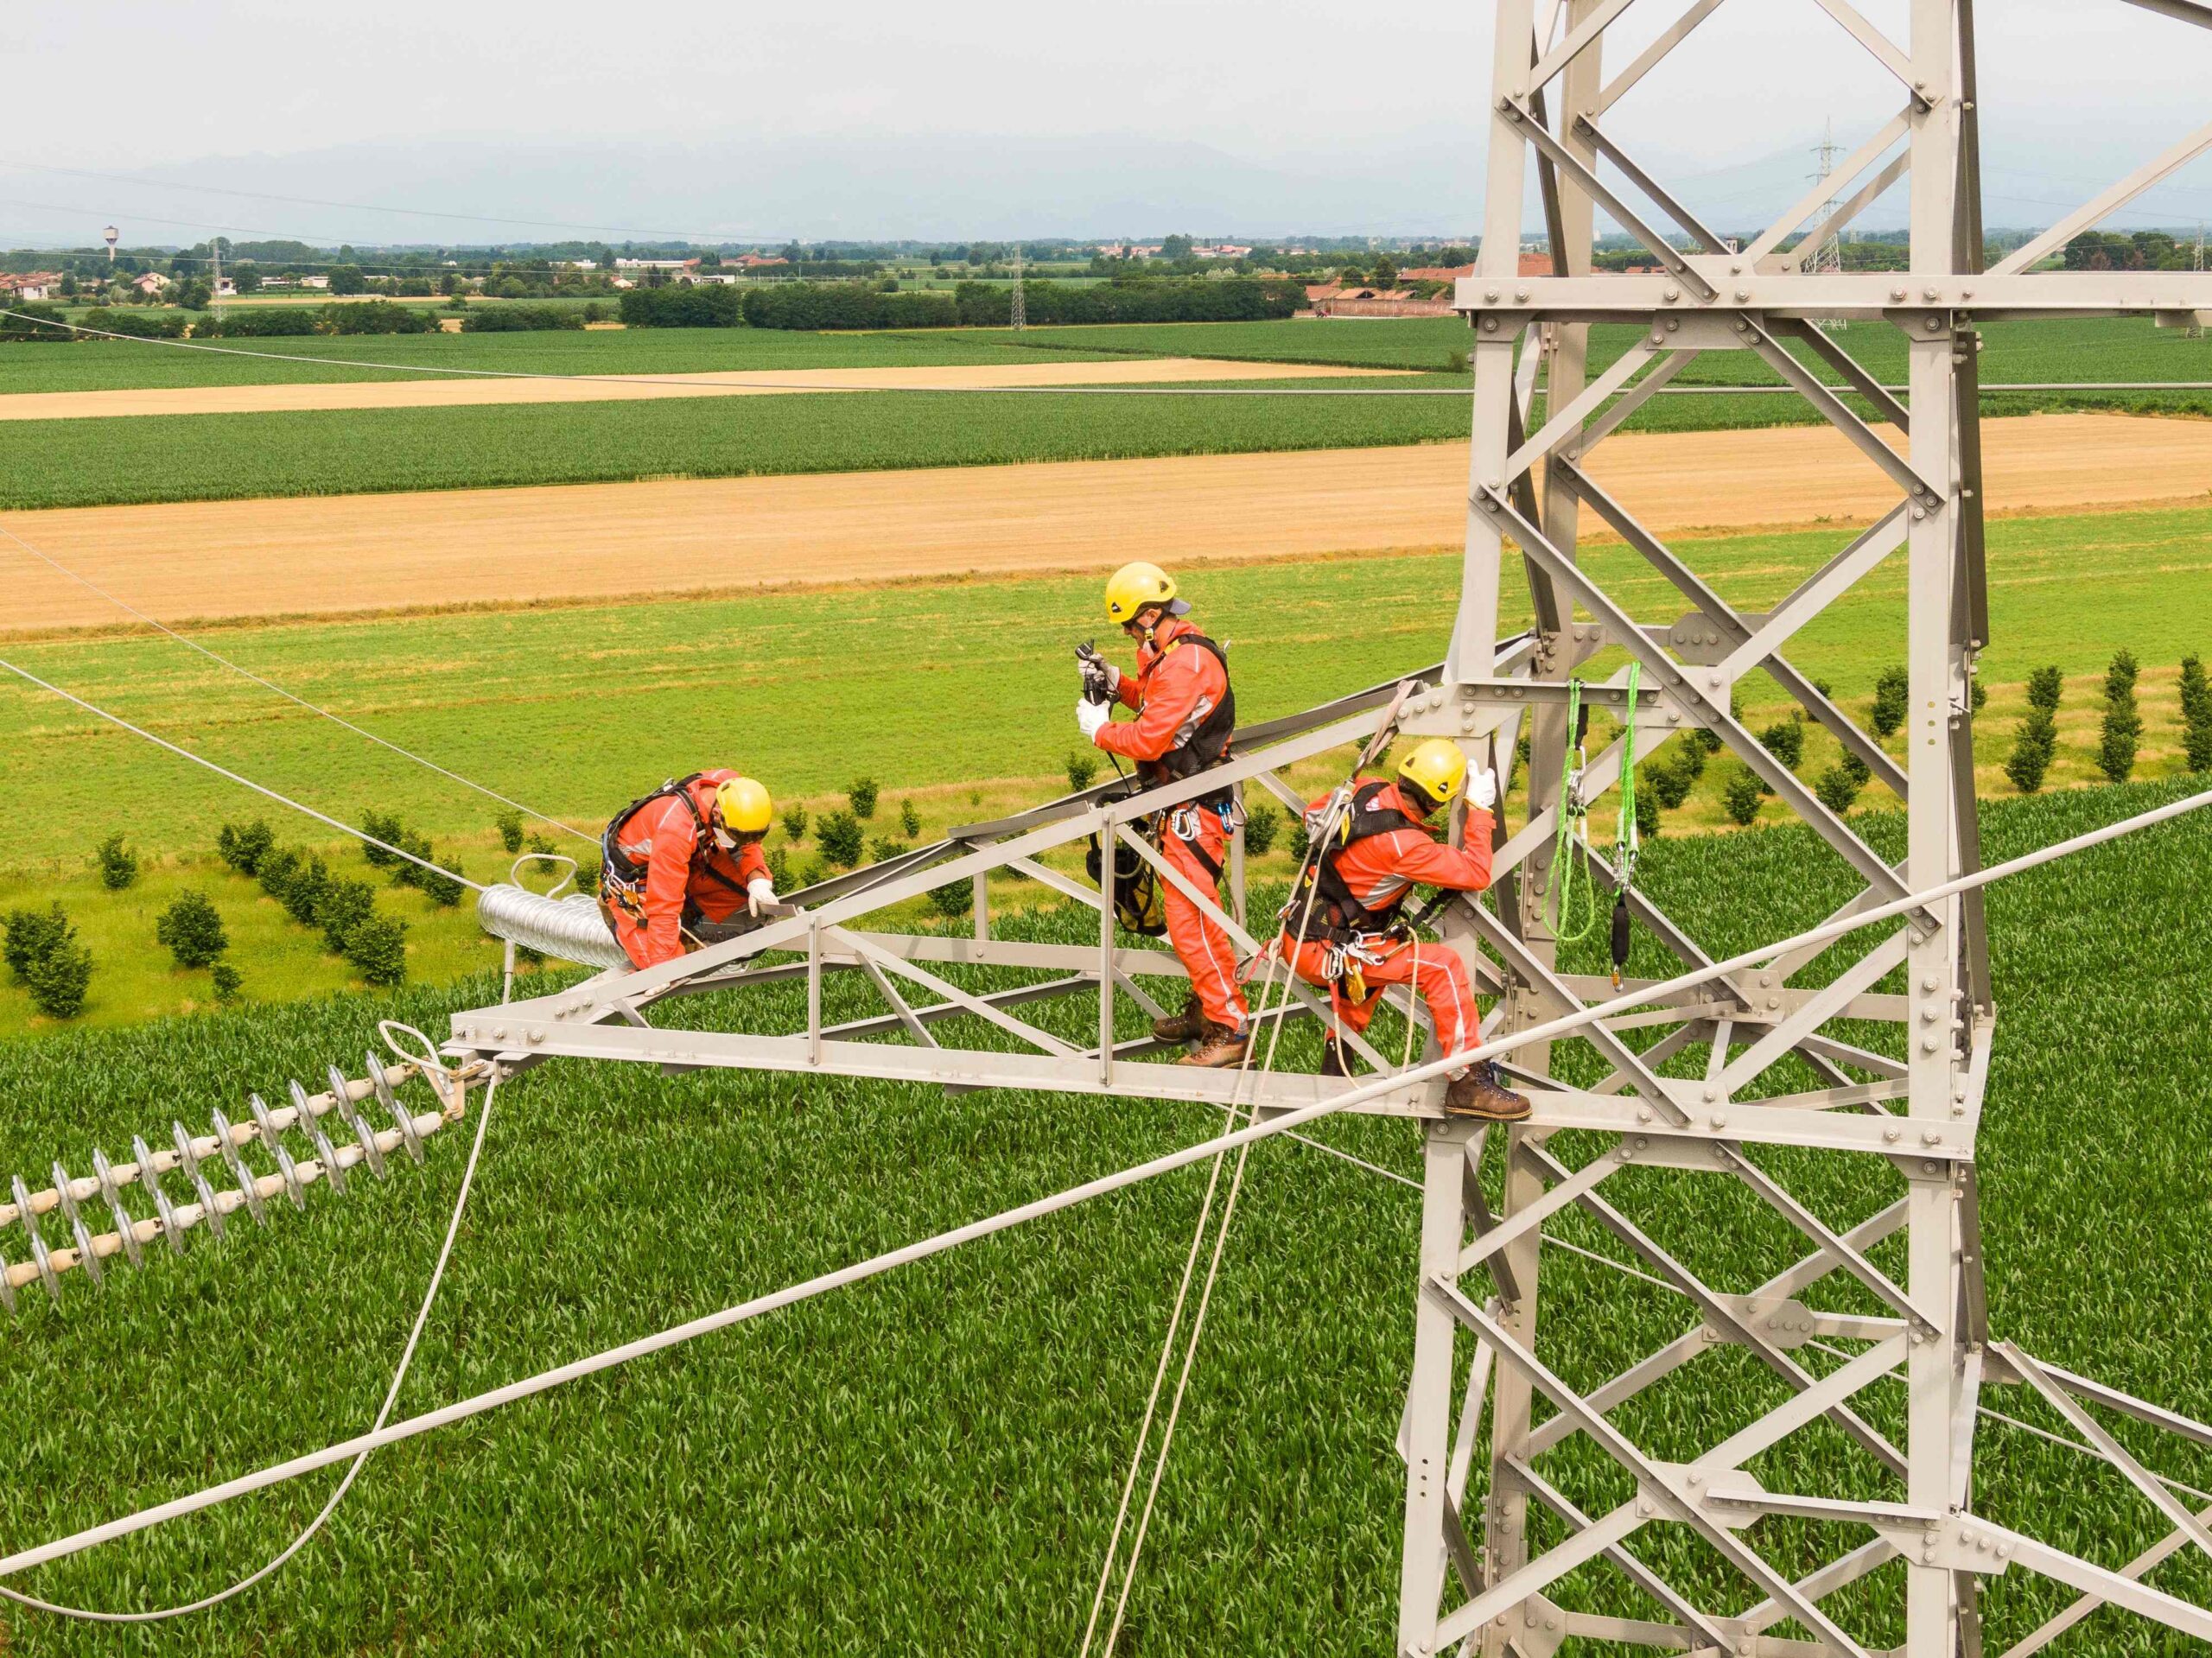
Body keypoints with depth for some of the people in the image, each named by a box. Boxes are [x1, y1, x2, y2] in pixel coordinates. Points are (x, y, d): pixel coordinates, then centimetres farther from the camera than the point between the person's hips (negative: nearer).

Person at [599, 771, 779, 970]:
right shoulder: (677, 827, -43)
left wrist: (757, 881, -25)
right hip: (633, 876, -6)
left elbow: (746, 843, -5)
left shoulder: (734, 787, -24)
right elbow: (664, 903, -41)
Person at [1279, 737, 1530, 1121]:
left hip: (1298, 934, 9)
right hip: (1323, 953, -9)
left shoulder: (1368, 792, -2)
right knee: (1443, 966, -14)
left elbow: (1315, 814, 18)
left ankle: (1335, 1062, 44)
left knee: (1374, 959, 38)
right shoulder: (1403, 843, -25)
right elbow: (1477, 874, -20)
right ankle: (1467, 1082, -15)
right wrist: (1479, 809, -11)